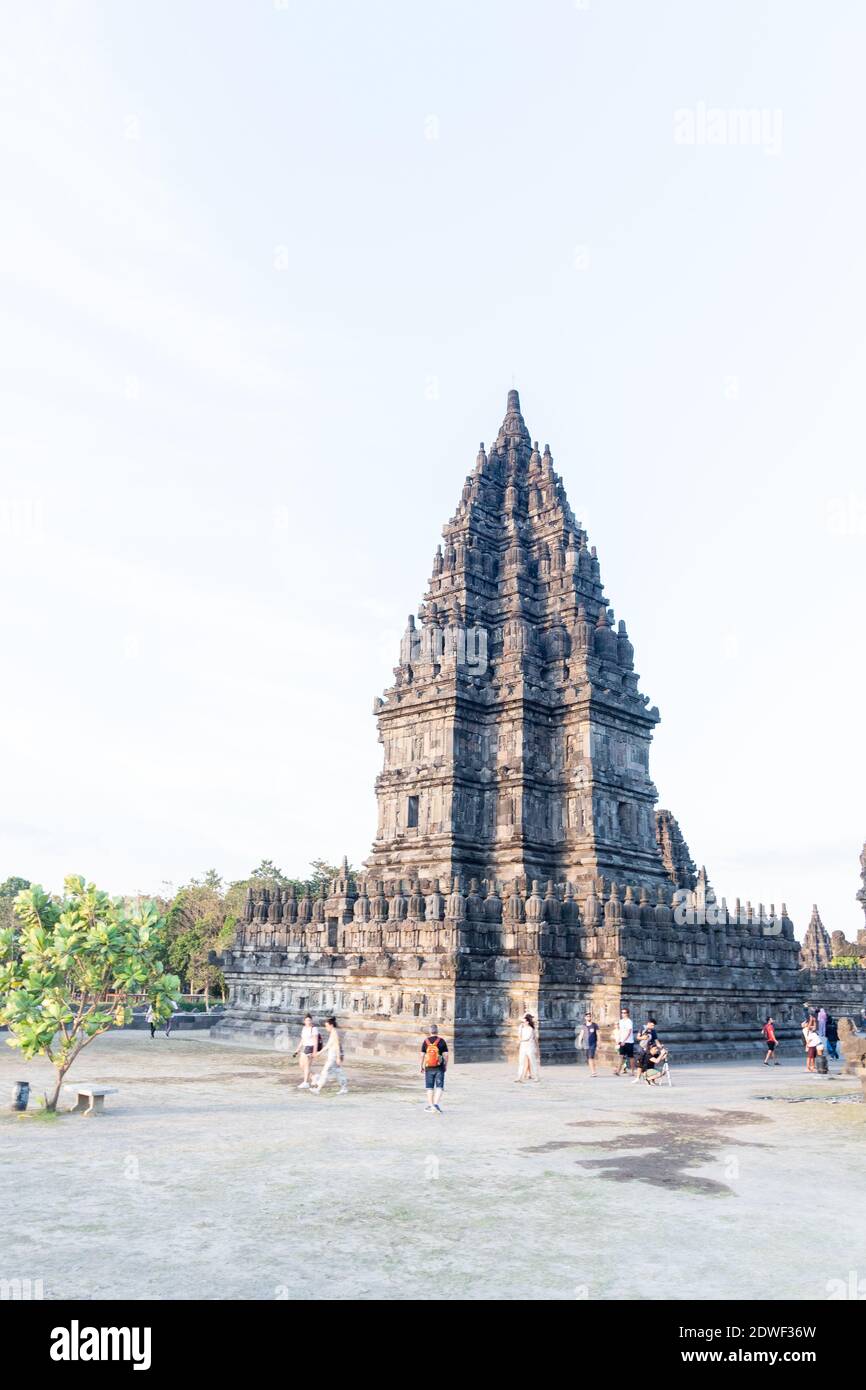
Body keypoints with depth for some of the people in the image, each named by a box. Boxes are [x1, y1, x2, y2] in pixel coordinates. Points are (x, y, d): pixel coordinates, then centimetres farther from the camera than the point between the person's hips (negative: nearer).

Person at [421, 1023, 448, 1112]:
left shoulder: (426, 1041, 0)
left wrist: (421, 1067, 9)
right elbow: (446, 1055, -4)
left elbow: (422, 1055, 0)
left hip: (429, 1068, 1)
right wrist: (445, 1066, 9)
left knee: (429, 1087, 12)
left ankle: (430, 1105, 15)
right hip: (439, 1068, -1)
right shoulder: (442, 1041, -3)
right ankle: (436, 1104, -12)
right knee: (439, 1087, 2)